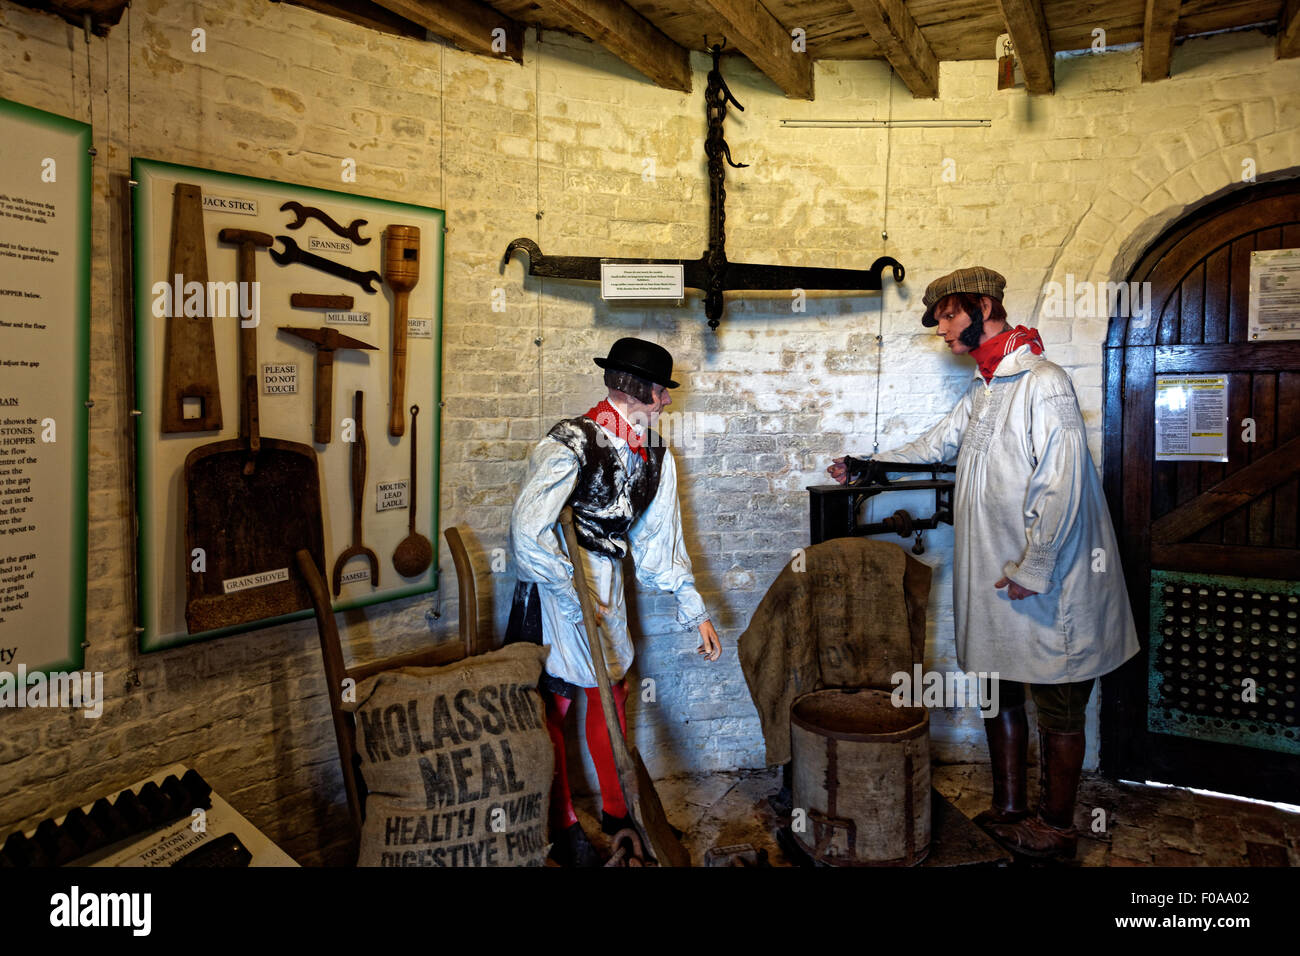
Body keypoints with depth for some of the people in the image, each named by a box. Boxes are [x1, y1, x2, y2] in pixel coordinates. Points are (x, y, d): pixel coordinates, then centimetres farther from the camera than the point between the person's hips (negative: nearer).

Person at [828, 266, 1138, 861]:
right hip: (991, 583, 9)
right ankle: (1007, 811, 32)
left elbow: (1060, 487, -21)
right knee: (998, 695, 17)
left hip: (1046, 587, -9)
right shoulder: (984, 390, 13)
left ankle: (1055, 827, 22)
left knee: (1057, 709, 7)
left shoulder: (1043, 383, -15)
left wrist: (1031, 570, -19)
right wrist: (870, 465, 28)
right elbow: (940, 443, 29)